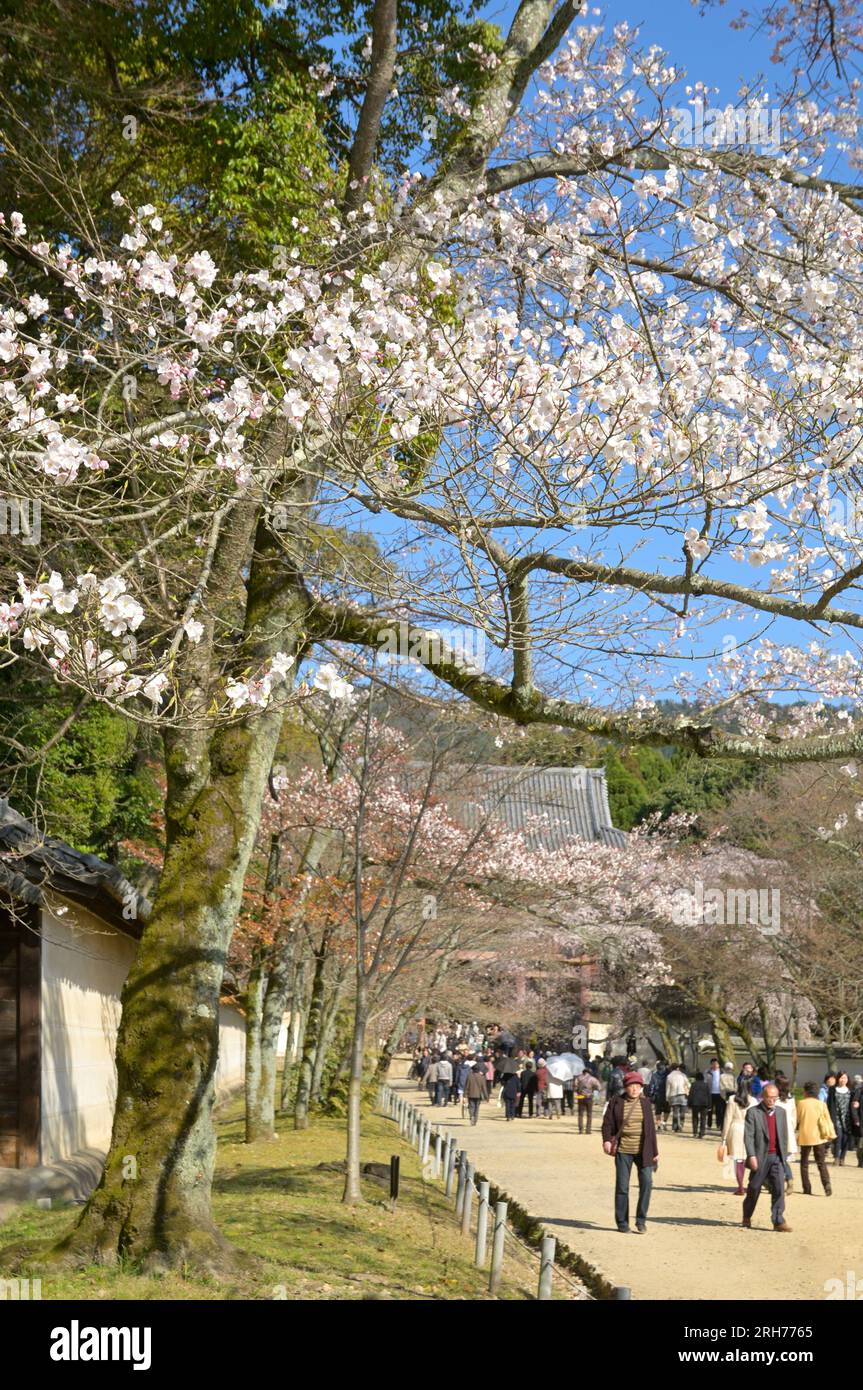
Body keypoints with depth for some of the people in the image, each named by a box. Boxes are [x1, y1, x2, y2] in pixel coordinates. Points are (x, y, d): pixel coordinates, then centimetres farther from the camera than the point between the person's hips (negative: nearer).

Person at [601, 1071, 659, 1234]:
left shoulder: (645, 1103, 7)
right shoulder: (616, 1102, 1)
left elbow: (651, 1128, 9)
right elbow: (607, 1122, 0)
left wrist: (654, 1152, 8)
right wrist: (606, 1140, -17)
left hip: (643, 1151, 1)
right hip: (623, 1151, -1)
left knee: (646, 1182, -8)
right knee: (622, 1186, 1)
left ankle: (641, 1220, 5)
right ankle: (622, 1222, 13)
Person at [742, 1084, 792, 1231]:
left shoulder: (781, 1112, 11)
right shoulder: (753, 1112, -5)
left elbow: (784, 1136, 15)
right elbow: (748, 1136, -11)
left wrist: (784, 1156, 11)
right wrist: (751, 1155, -19)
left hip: (777, 1157, 3)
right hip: (760, 1157, -3)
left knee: (779, 1188, -7)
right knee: (754, 1188, 8)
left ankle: (778, 1221, -5)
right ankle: (747, 1217, 27)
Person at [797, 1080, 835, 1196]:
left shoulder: (801, 1103, -5)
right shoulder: (821, 1104, -2)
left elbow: (797, 1119, 3)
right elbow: (828, 1121, 0)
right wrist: (831, 1134, 7)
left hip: (805, 1137, -1)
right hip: (819, 1137, 1)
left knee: (804, 1163, 11)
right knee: (821, 1163, 7)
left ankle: (807, 1188, 5)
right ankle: (827, 1186, -12)